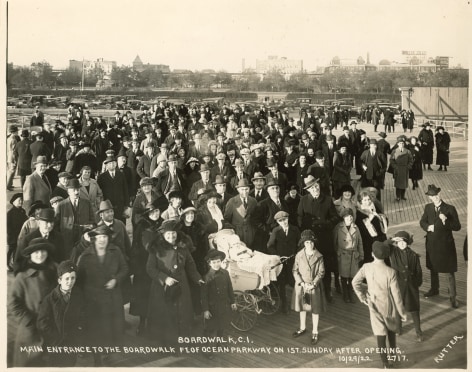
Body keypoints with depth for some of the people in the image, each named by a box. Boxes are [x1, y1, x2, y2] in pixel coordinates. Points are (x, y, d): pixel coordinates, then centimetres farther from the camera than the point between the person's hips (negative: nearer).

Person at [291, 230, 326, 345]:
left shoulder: (318, 256, -10)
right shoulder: (299, 255, -7)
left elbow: (321, 272, -8)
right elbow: (295, 271, -4)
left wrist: (313, 284, -17)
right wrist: (302, 283, -15)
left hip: (315, 286, -2)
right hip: (301, 285, 2)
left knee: (315, 309, 6)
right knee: (302, 307, 16)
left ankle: (315, 332, 19)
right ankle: (302, 328, 36)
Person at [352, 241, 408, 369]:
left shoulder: (366, 267, -16)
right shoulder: (390, 272, -24)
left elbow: (355, 282, -6)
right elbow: (396, 294, -17)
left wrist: (362, 297, 6)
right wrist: (402, 312, -5)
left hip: (374, 306, 1)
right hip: (389, 306, -1)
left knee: (380, 335, 10)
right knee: (391, 331, 25)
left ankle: (385, 363, 17)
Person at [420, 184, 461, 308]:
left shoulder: (450, 209, -14)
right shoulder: (428, 207, -1)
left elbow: (457, 227, -15)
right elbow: (422, 221, 10)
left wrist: (446, 220, -30)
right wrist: (428, 227, -11)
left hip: (446, 244, -4)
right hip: (432, 244, 4)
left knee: (450, 272, 3)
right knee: (433, 269, 21)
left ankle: (452, 296, 14)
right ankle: (434, 289, 41)